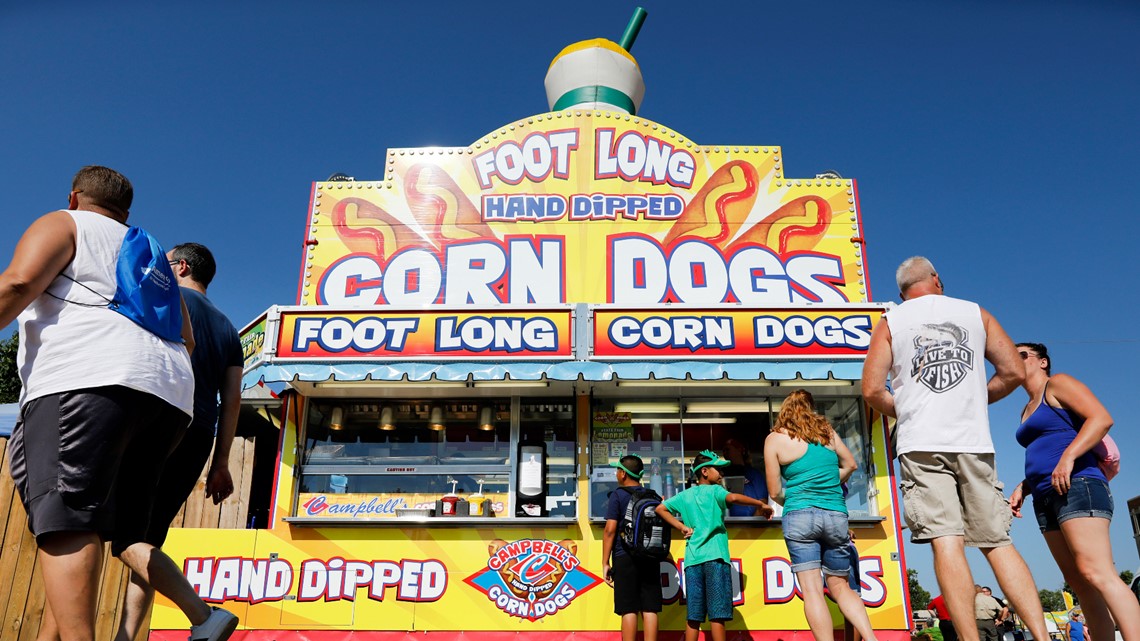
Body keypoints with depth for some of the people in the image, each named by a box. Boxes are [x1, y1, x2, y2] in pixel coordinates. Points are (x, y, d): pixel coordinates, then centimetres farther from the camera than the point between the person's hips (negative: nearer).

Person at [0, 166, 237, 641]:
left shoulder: (62, 224, 15)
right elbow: (186, 339, 25)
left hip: (86, 380, -7)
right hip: (167, 396, 7)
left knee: (66, 523, -16)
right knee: (121, 533, 12)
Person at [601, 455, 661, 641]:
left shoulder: (618, 496, -3)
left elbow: (610, 529, -10)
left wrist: (605, 563, -6)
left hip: (625, 558, -4)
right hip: (650, 559, 4)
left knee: (629, 610, -3)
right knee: (650, 609, 4)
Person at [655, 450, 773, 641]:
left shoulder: (685, 495, 16)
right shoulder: (714, 490, 1)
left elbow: (660, 508, 15)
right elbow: (733, 497, -19)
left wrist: (682, 527, 12)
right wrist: (760, 504, -10)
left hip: (692, 559, 5)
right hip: (715, 557, -5)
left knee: (693, 616, 6)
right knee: (717, 614, -5)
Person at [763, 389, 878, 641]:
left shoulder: (775, 438, 1)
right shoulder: (827, 431, 11)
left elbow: (776, 492, 3)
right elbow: (850, 464, 23)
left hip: (800, 516, -4)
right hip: (836, 516, 4)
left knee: (812, 589, -4)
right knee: (840, 587, 15)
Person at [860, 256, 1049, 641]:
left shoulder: (890, 324, 7)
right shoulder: (976, 313, 13)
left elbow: (872, 391, -2)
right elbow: (1014, 372, 8)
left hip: (921, 446, -2)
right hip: (975, 444, 2)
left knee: (946, 542, -8)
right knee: (998, 542, 6)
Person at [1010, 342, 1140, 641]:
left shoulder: (1057, 384, 2)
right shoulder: (1027, 410, 25)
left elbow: (1102, 418, -12)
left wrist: (1068, 457, -22)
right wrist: (1022, 488, 15)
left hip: (1077, 486, -9)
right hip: (1046, 498, 9)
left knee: (1095, 573, -21)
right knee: (1077, 581, 3)